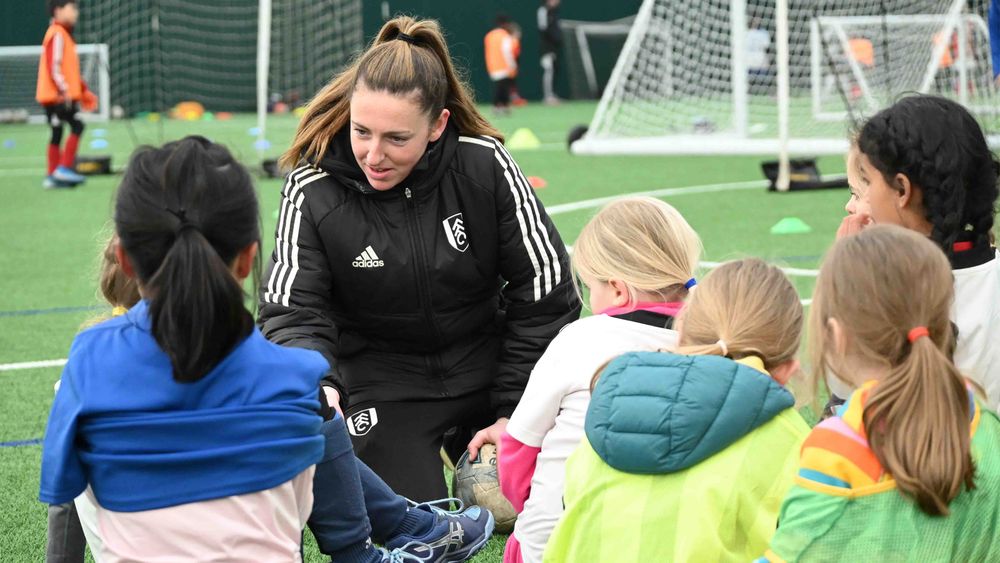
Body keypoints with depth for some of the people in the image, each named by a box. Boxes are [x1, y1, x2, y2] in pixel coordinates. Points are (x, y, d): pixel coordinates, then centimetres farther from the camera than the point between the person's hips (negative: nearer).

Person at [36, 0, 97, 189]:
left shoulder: (65, 34, 18)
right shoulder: (57, 35, -13)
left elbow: (70, 69, 24)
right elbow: (54, 66, -20)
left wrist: (83, 90, 23)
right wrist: (64, 90, -25)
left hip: (56, 95, 10)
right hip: (57, 95, -10)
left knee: (57, 133, 10)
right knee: (77, 126, -13)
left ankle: (53, 176, 13)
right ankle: (64, 168, -13)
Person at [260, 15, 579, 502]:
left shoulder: (486, 166, -16)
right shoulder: (313, 189, -18)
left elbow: (544, 296, -8)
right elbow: (291, 312, -17)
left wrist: (514, 413, -8)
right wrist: (318, 386, -39)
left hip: (485, 366, 2)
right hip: (379, 381, -2)